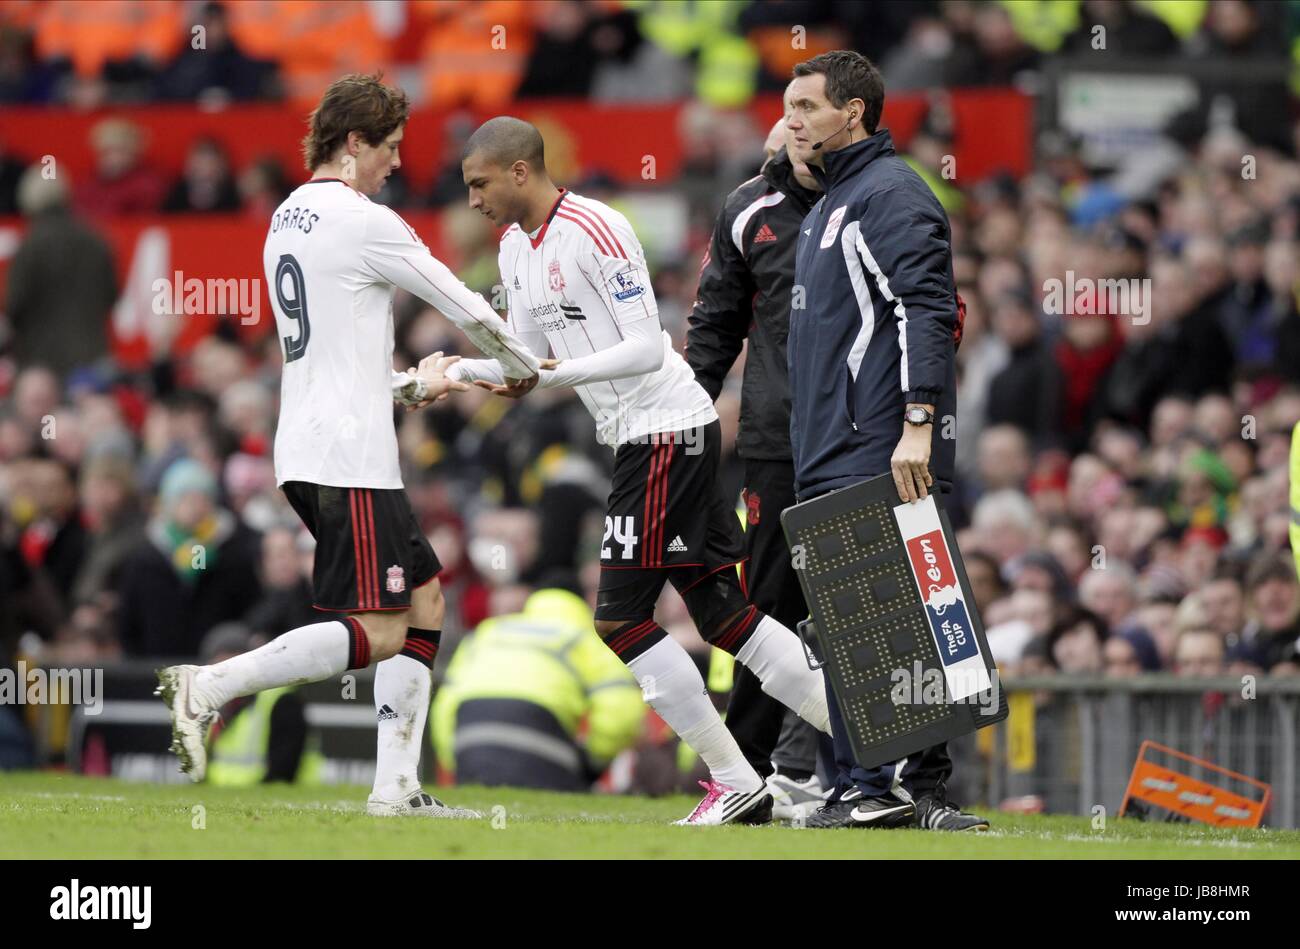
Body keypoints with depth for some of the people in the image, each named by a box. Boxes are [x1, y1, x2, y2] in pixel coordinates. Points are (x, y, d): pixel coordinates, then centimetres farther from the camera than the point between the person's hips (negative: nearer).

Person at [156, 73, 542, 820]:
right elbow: (466, 309, -2)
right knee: (378, 634, -12)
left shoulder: (288, 220, 17)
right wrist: (526, 367, 14)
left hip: (308, 447, 10)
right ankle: (209, 688, -18)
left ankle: (397, 786, 9)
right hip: (349, 458, -10)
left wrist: (411, 386, 29)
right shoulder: (365, 224, -11)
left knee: (425, 596, 13)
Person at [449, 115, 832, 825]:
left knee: (619, 615, -10)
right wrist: (456, 370, 4)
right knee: (722, 614, 7)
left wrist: (549, 377, -25)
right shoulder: (517, 247, 13)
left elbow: (646, 348, -20)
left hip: (668, 428, -9)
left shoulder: (594, 229, -17)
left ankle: (735, 782, -5)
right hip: (639, 438, 9)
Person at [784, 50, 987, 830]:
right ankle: (920, 786, 8)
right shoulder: (831, 204, 23)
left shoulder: (890, 195, -8)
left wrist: (918, 423, -26)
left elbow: (927, 313, -18)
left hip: (875, 457, -10)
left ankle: (874, 786, -12)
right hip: (833, 457, 10)